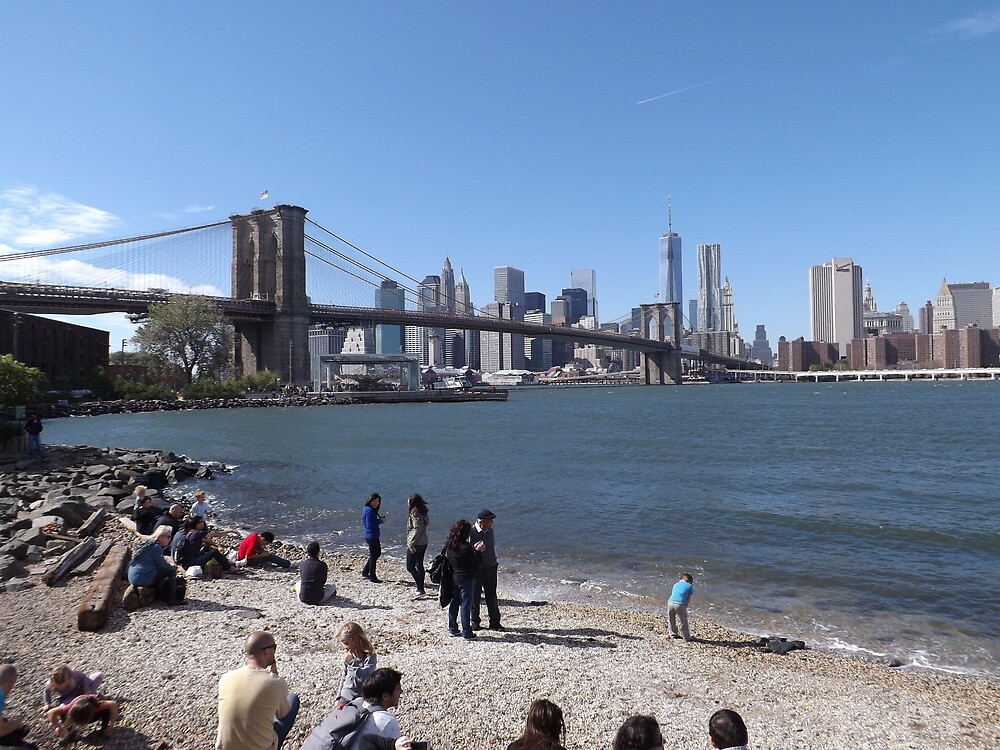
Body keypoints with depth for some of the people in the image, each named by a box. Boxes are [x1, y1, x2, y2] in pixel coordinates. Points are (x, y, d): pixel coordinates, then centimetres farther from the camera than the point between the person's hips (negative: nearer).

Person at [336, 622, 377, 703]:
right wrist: (339, 697, 14)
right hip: (345, 699, 6)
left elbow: (365, 678, -27)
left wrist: (352, 662, -30)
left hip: (361, 699, -6)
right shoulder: (349, 655, 1)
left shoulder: (369, 656, -18)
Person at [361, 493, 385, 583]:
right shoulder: (369, 511, -20)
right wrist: (380, 521, -16)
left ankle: (365, 572, 28)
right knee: (374, 556, 0)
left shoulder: (366, 509, 11)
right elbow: (369, 525, -24)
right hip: (372, 536, -10)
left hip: (372, 536, 10)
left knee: (377, 554, 21)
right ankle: (372, 577, 10)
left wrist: (380, 519, 5)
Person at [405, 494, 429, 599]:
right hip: (423, 543, 9)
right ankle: (421, 589, 24)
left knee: (410, 567, -5)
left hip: (416, 544, -9)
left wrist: (411, 544, -20)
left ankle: (421, 590, -10)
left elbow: (417, 529, -24)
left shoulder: (415, 514, -17)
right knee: (419, 565, 17)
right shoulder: (422, 512, 10)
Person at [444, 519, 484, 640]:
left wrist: (474, 549, 6)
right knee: (465, 605, 2)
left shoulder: (449, 545, 0)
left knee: (454, 603, 17)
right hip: (466, 579, -7)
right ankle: (467, 633, 8)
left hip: (453, 578, 7)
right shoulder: (465, 546, -24)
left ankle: (453, 629, 27)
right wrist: (478, 551, -3)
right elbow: (477, 562, -16)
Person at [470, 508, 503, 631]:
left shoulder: (490, 531, 6)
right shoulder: (471, 532, -15)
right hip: (476, 569, -5)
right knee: (475, 597, 8)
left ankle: (495, 623, 18)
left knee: (492, 596, 10)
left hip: (491, 568, 5)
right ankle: (475, 622, 23)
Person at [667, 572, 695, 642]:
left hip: (670, 602, 4)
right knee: (684, 621, 15)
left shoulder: (676, 584, 26)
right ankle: (686, 637, 22)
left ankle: (673, 634, 35)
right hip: (680, 604, -4)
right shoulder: (690, 586, 14)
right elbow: (688, 599, 9)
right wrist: (685, 608, 11)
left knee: (672, 620, 24)